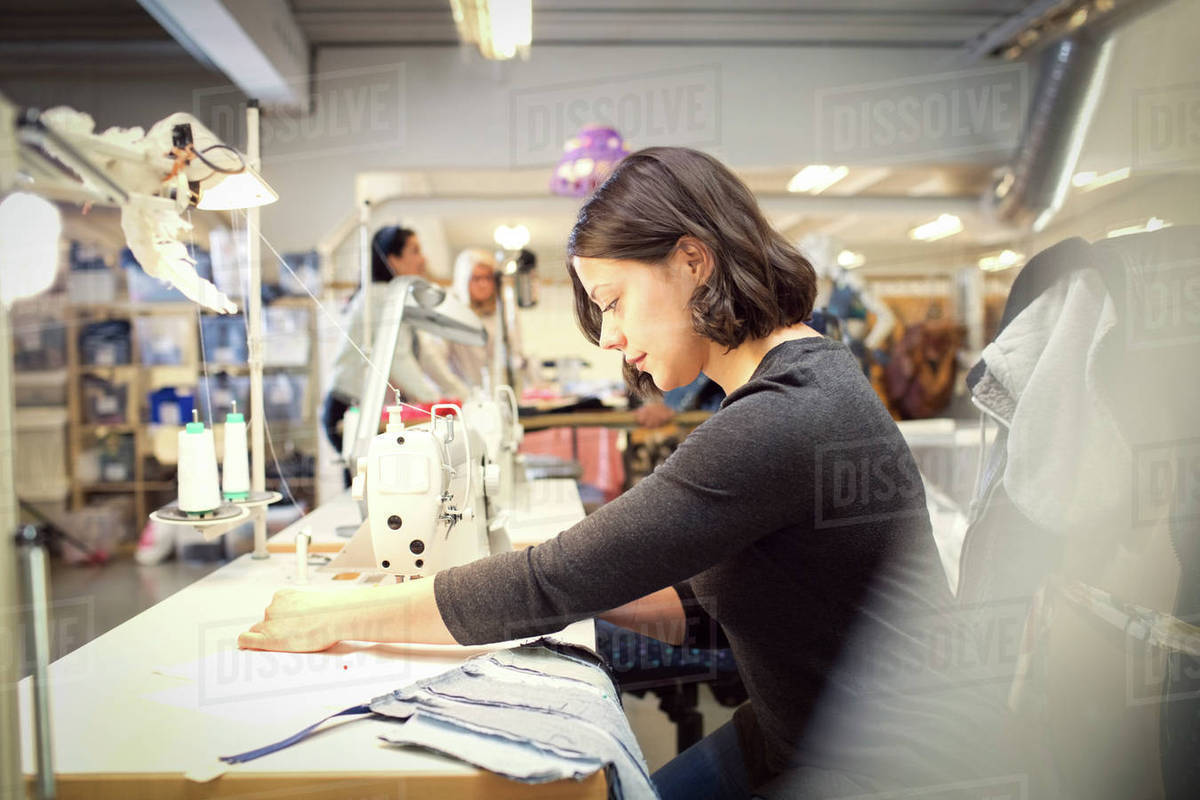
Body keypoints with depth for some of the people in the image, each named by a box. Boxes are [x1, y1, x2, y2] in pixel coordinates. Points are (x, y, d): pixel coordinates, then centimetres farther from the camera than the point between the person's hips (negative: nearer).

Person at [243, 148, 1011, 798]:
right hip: (790, 737, 8)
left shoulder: (786, 421, -27)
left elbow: (562, 581, -25)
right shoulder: (789, 385, 5)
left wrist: (337, 614, -15)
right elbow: (712, 606, 9)